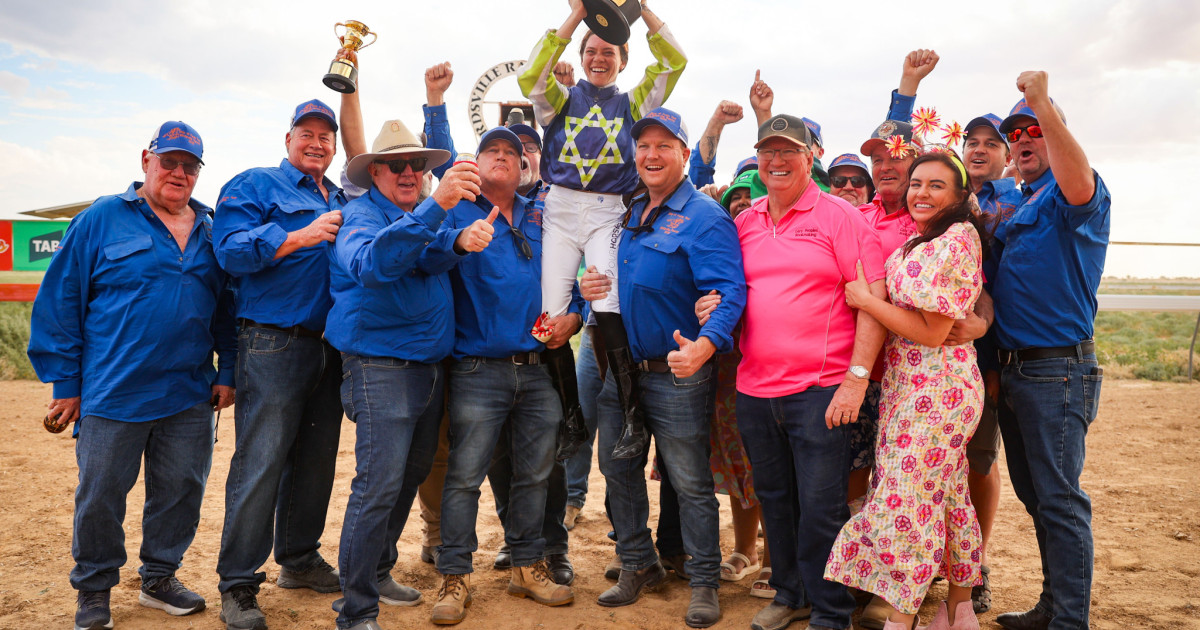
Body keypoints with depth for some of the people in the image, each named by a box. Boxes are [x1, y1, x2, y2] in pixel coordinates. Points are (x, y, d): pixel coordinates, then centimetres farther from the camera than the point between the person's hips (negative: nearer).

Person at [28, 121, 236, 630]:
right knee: (100, 495, 7)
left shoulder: (211, 231, 10)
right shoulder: (100, 220, -1)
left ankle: (160, 577, 30)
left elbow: (228, 307, 15)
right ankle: (93, 589, 27)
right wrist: (65, 383, -4)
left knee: (181, 491, 11)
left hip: (190, 397, 4)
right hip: (112, 394, -3)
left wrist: (226, 372, 7)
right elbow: (59, 302, -1)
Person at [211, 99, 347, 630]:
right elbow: (230, 250, -12)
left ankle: (299, 560, 28)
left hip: (329, 345, 7)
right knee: (260, 463, -7)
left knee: (316, 459, 13)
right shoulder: (254, 185, 2)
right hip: (273, 344, -7)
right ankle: (238, 586, 3)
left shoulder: (341, 201, 21)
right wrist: (301, 236, -20)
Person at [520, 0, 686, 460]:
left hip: (608, 212, -1)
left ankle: (635, 417, -14)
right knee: (552, 314, -6)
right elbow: (529, 78, -5)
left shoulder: (631, 104, 16)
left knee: (607, 308, -20)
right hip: (561, 208, 2)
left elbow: (674, 63, 5)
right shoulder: (563, 99, 15)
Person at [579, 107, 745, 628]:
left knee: (691, 483, 4)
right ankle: (637, 565, 35)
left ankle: (704, 582, 22)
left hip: (676, 375, -7)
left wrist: (704, 345, -44)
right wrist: (591, 287, 1)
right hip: (620, 369, 8)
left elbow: (728, 292, -26)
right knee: (618, 470, 16)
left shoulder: (704, 217, -13)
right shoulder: (630, 215, 11)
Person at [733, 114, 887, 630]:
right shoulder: (744, 223, 12)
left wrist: (857, 377, -14)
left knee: (820, 507, 1)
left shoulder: (840, 216, -3)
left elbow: (873, 298, -8)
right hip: (754, 388, 5)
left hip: (820, 390, -5)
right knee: (774, 499, 16)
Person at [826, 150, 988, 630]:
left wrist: (865, 299, -13)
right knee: (946, 493, 17)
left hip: (934, 387, -10)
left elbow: (931, 332, -18)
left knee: (906, 497, -5)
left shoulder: (954, 241, -15)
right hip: (906, 384, 10)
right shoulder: (919, 242, 14)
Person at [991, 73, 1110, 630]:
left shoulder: (1070, 197, -8)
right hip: (1013, 369, 9)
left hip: (1057, 370, -9)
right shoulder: (1016, 206, 18)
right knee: (1036, 497, 16)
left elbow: (1080, 187, -34)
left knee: (1059, 500, -4)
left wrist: (1043, 102, -38)